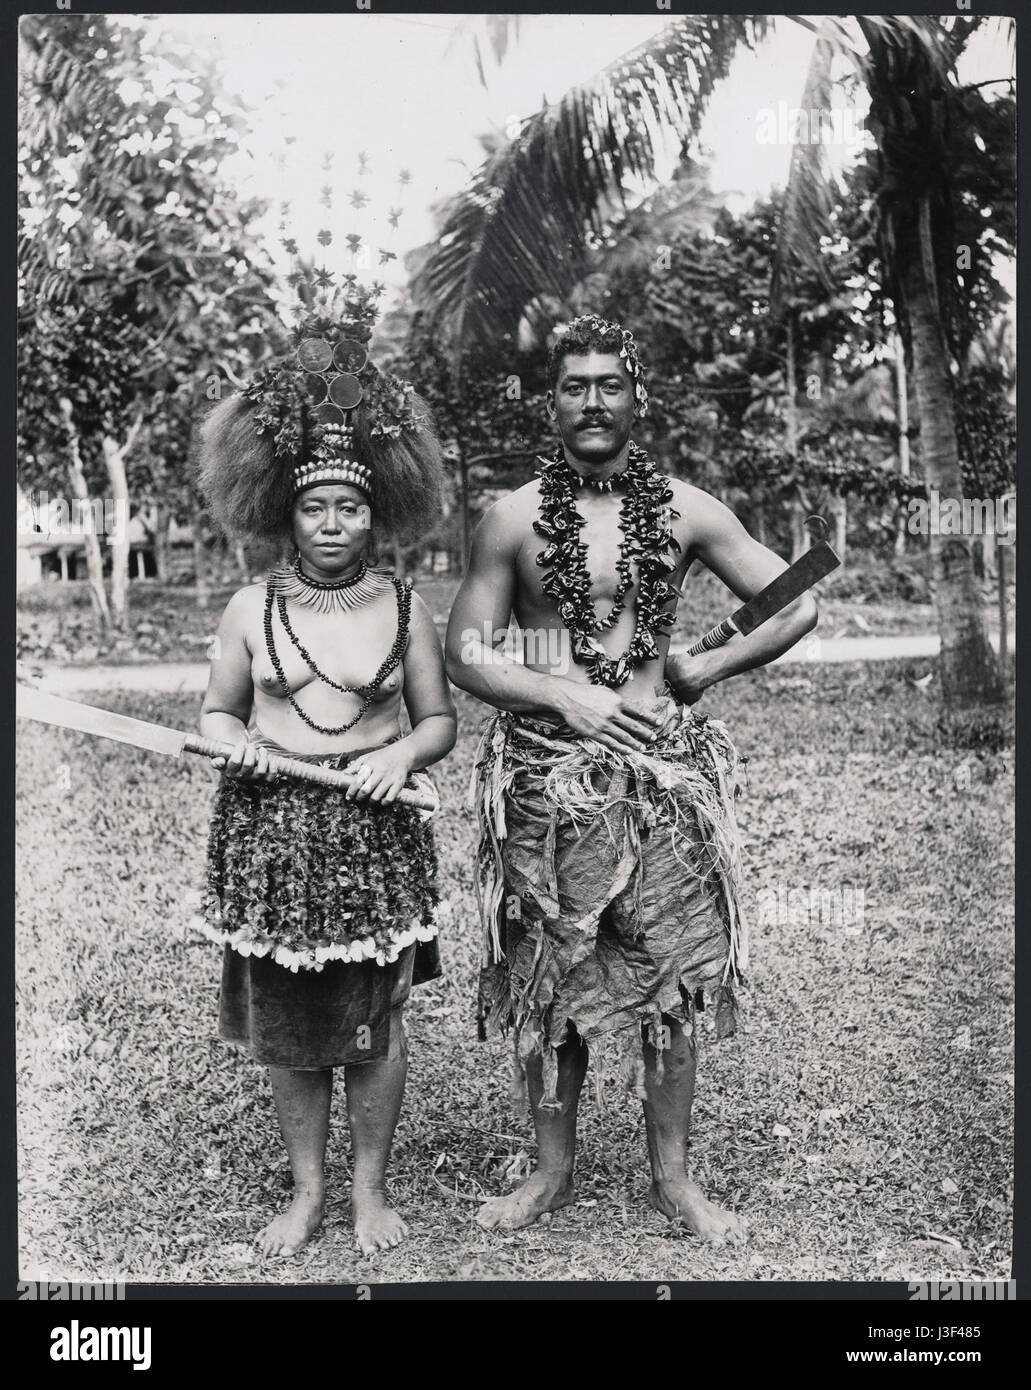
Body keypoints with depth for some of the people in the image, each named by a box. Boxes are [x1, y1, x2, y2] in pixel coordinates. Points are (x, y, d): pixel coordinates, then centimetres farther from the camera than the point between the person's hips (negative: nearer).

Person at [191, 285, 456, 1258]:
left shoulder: (404, 609, 1)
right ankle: (305, 1189, 28)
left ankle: (369, 1188, 26)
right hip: (272, 829, 1)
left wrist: (405, 753, -14)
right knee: (283, 1022, 9)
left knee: (375, 1021, 7)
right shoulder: (251, 609, 2)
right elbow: (217, 709, 10)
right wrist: (233, 738, -12)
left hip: (374, 829, -1)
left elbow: (439, 718, 6)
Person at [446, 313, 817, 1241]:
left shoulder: (685, 511, 4)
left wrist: (704, 669, -1)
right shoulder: (514, 518, 1)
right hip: (544, 773, 0)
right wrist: (566, 696, -11)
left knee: (669, 975, 6)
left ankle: (672, 1176, 23)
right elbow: (466, 652, 0)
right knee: (547, 979, 7)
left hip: (661, 766, 1)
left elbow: (799, 606, 7)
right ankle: (554, 1171, 25)